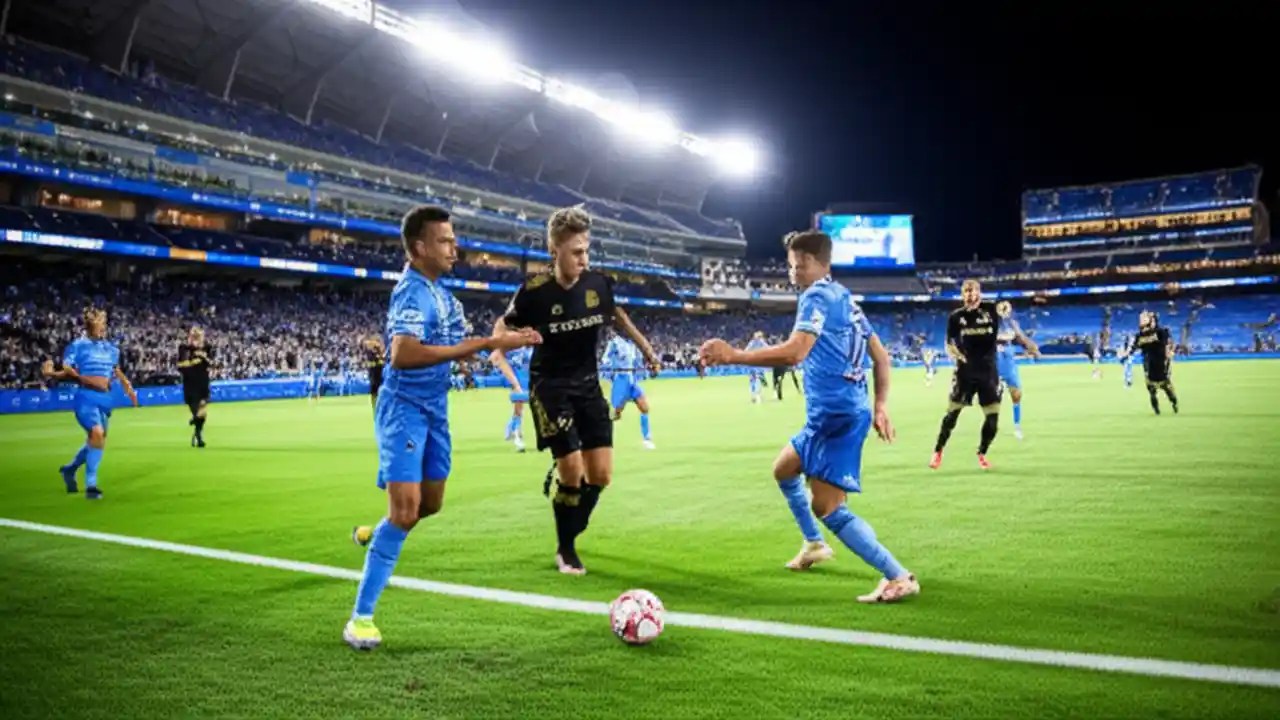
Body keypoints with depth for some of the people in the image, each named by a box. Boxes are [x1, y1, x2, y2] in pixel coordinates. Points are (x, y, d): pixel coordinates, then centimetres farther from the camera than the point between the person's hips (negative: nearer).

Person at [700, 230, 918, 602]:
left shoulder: (818, 296, -12)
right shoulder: (844, 297, 17)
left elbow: (795, 351, -27)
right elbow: (880, 355, 18)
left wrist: (734, 355, -23)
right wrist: (880, 406, 22)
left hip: (837, 415, -10)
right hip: (831, 414, 10)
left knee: (828, 508, -9)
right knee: (783, 470, 26)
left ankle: (899, 577, -8)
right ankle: (814, 544, 40)